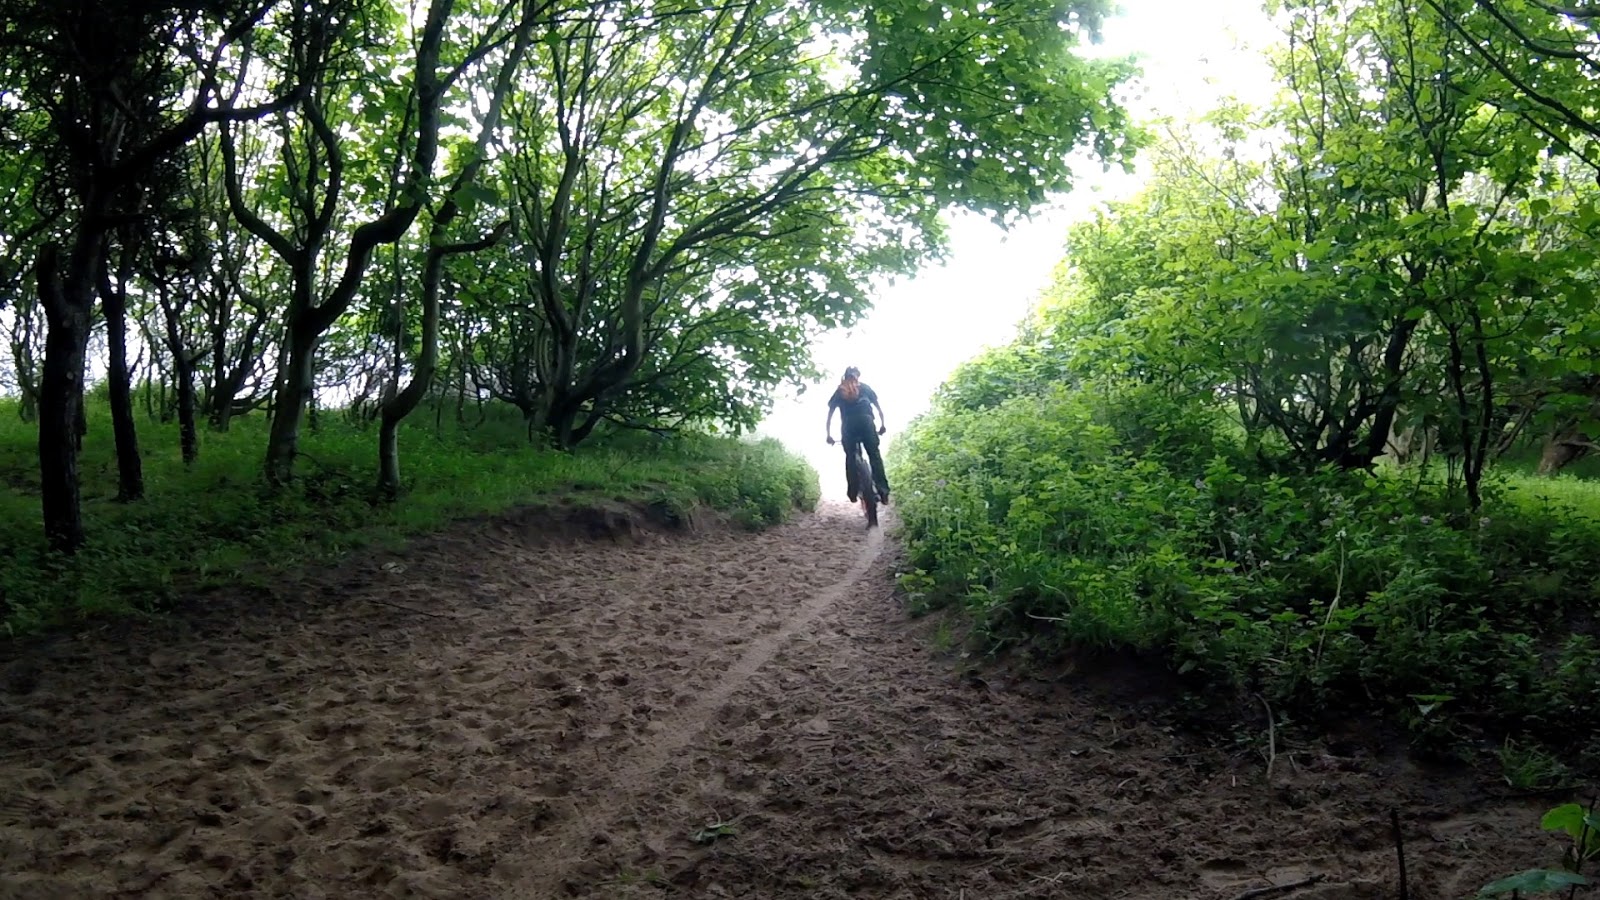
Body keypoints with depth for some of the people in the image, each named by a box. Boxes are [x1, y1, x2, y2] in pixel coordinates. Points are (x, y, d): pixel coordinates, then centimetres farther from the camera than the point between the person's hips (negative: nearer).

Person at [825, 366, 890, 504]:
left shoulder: (839, 391, 27)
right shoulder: (865, 387, 27)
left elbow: (830, 414, 23)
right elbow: (878, 406, 19)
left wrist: (829, 434, 24)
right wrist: (883, 424, 21)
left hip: (848, 424, 1)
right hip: (866, 420, 0)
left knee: (850, 456, 7)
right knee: (874, 454, 0)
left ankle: (853, 491, -3)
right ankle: (882, 489, -13)